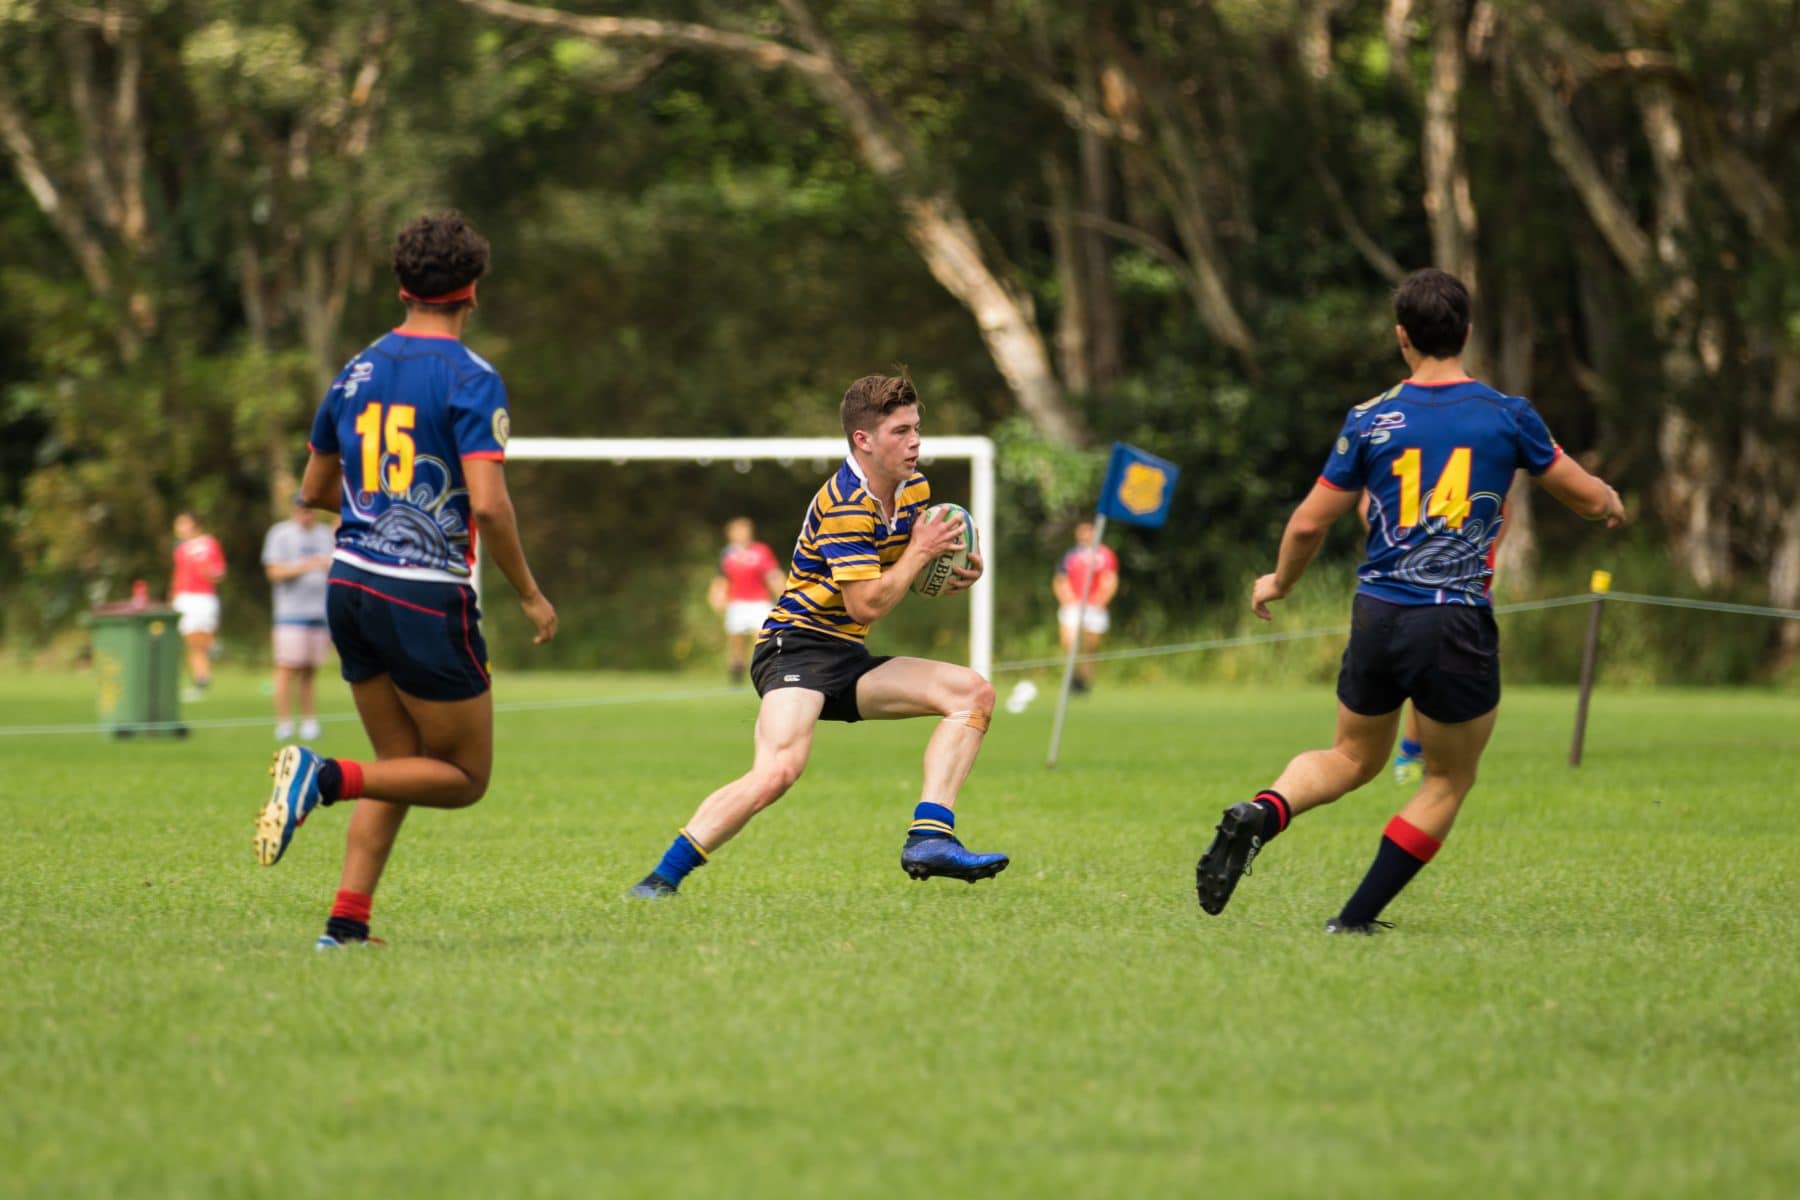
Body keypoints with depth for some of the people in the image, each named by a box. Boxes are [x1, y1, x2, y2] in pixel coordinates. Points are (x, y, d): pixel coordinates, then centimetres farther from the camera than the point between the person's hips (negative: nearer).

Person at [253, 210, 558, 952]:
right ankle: (326, 777, -18)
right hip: (427, 598, -7)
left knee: (403, 765, 17)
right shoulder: (471, 381, -11)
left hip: (351, 586, 7)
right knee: (464, 776, 5)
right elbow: (489, 503, -20)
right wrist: (529, 595, -8)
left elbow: (314, 488, 19)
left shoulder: (356, 373, 9)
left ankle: (347, 921, 4)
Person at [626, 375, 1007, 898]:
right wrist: (920, 551, -15)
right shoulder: (843, 504, -19)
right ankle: (662, 878, -23)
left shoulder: (915, 489, 8)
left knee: (973, 693, -2)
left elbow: (916, 573, 27)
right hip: (798, 644, -9)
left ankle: (929, 838, -10)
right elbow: (866, 604, -24)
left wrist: (955, 574, 5)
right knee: (778, 770, -31)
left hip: (849, 659, 9)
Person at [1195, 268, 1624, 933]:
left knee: (1353, 757, 22)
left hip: (1377, 616, 3)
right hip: (1457, 628, -3)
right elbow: (1592, 500, 9)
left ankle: (1260, 814, -7)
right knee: (1449, 780, 14)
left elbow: (1309, 524, 6)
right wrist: (1611, 503, 34)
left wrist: (1279, 581, 25)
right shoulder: (1508, 416, -1)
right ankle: (1356, 919, 8)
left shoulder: (1369, 420, 1)